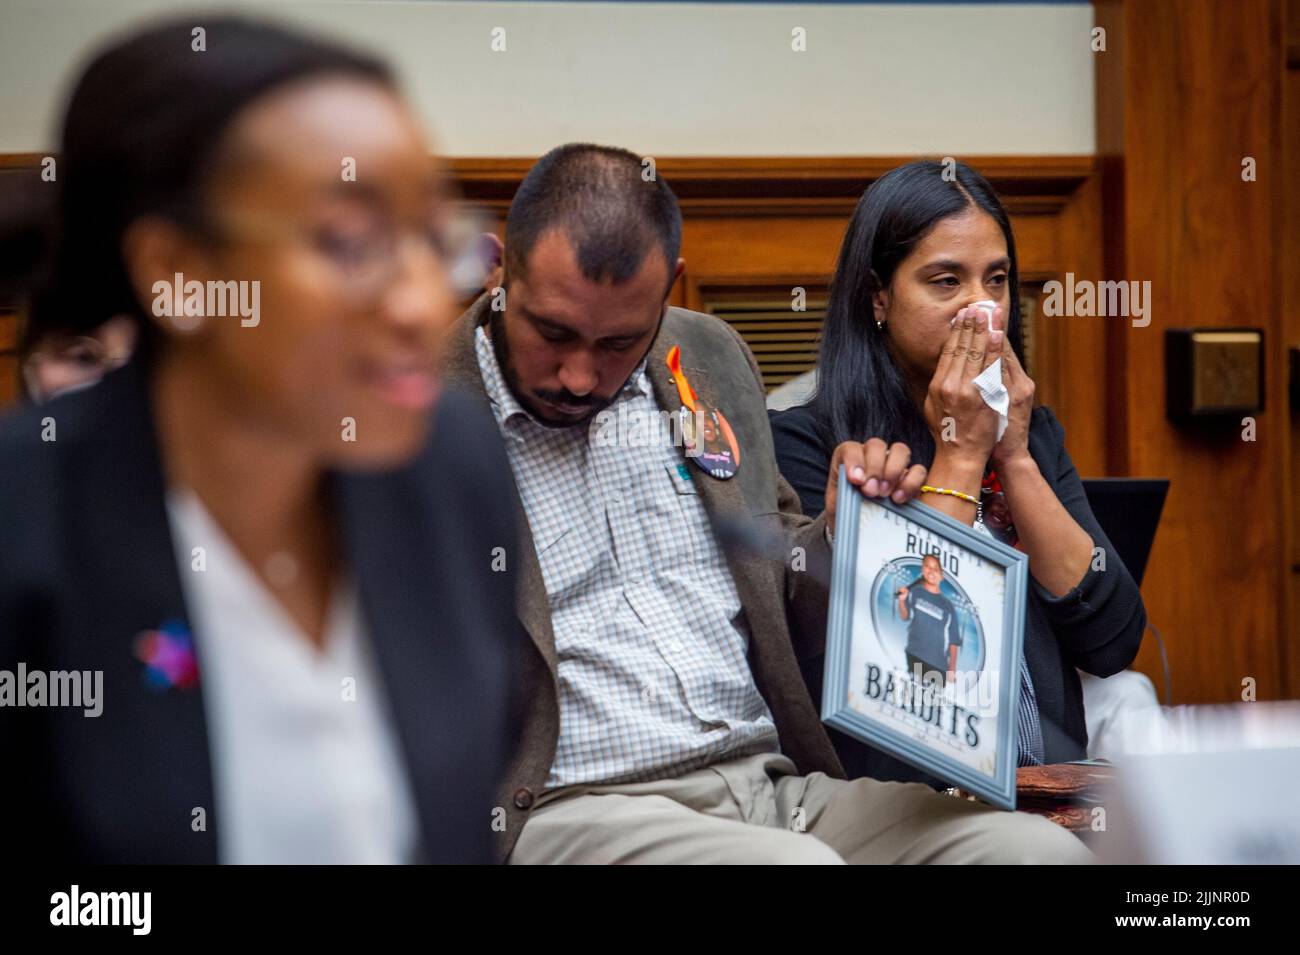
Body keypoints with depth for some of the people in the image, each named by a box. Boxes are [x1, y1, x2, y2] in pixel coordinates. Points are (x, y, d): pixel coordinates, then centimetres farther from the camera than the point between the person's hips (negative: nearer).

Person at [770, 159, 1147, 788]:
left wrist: (1014, 456, -1)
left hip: (1054, 781, 6)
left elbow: (1113, 643, 5)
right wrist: (960, 455, -7)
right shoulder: (799, 443, -2)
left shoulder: (1032, 434, 15)